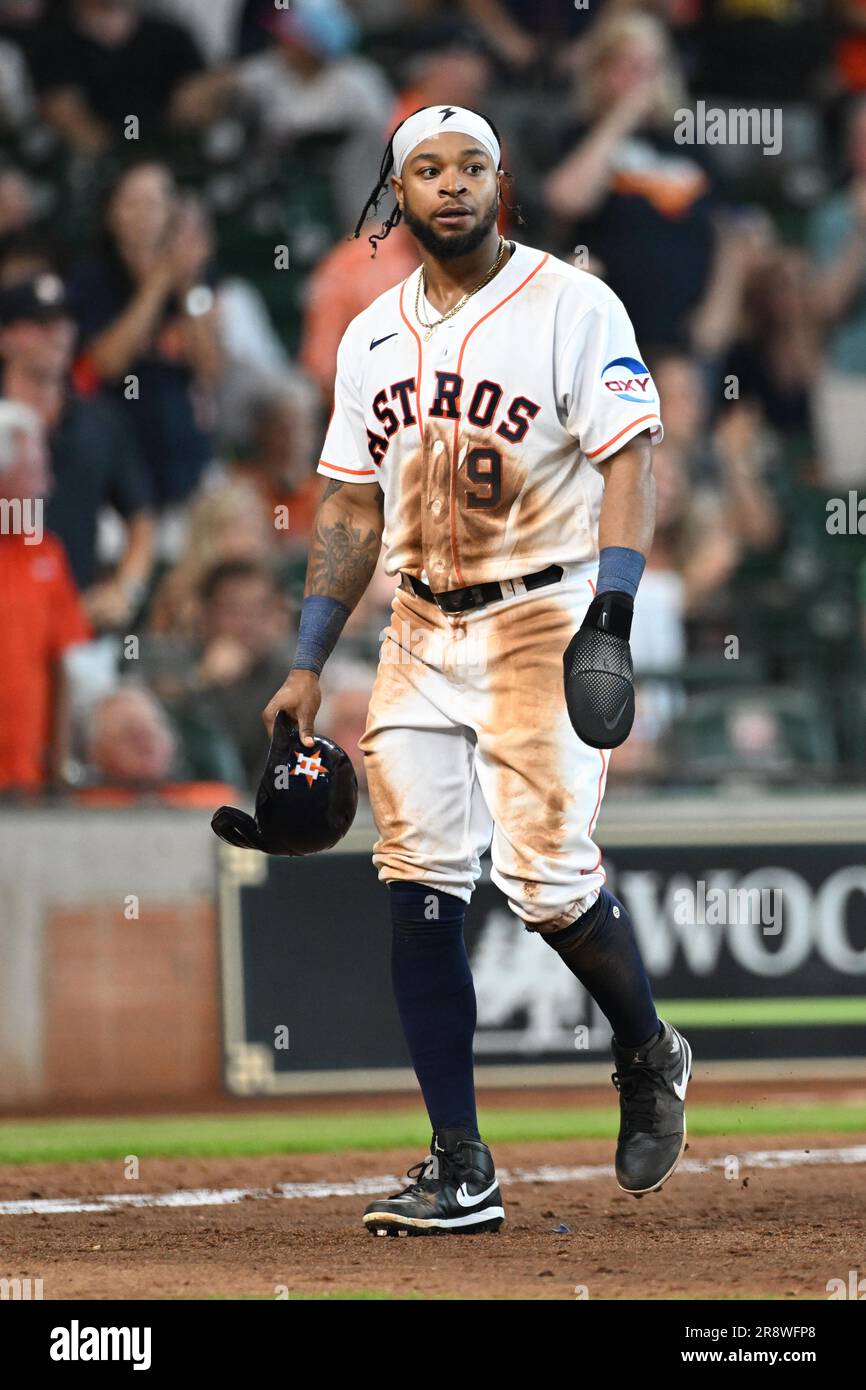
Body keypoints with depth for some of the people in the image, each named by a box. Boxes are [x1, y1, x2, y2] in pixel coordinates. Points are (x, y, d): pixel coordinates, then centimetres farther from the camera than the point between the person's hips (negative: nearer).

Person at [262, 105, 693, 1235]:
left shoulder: (571, 306, -5)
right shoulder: (372, 338, 13)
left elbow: (628, 461, -11)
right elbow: (353, 508, 17)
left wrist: (610, 616, -23)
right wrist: (307, 665, 11)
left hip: (545, 617, -5)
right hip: (420, 632, 6)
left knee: (546, 875, -15)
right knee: (418, 885, -4)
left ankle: (648, 1057, 15)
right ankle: (461, 1173, -1)